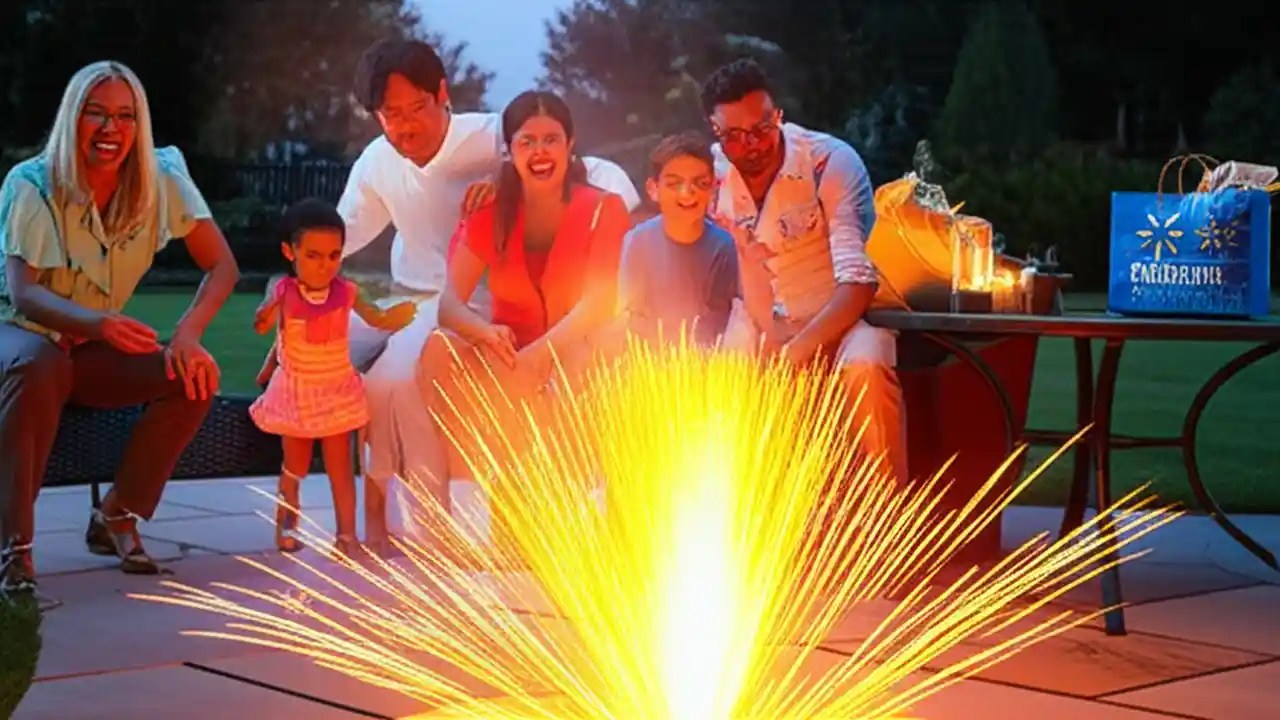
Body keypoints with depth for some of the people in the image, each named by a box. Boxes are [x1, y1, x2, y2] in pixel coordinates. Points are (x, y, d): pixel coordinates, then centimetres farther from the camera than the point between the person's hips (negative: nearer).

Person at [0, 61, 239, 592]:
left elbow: (222, 265, -9)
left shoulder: (160, 180, -9)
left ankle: (116, 517, -7)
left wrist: (188, 333, -28)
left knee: (194, 376, -20)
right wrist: (98, 323, -47)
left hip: (89, 349, 4)